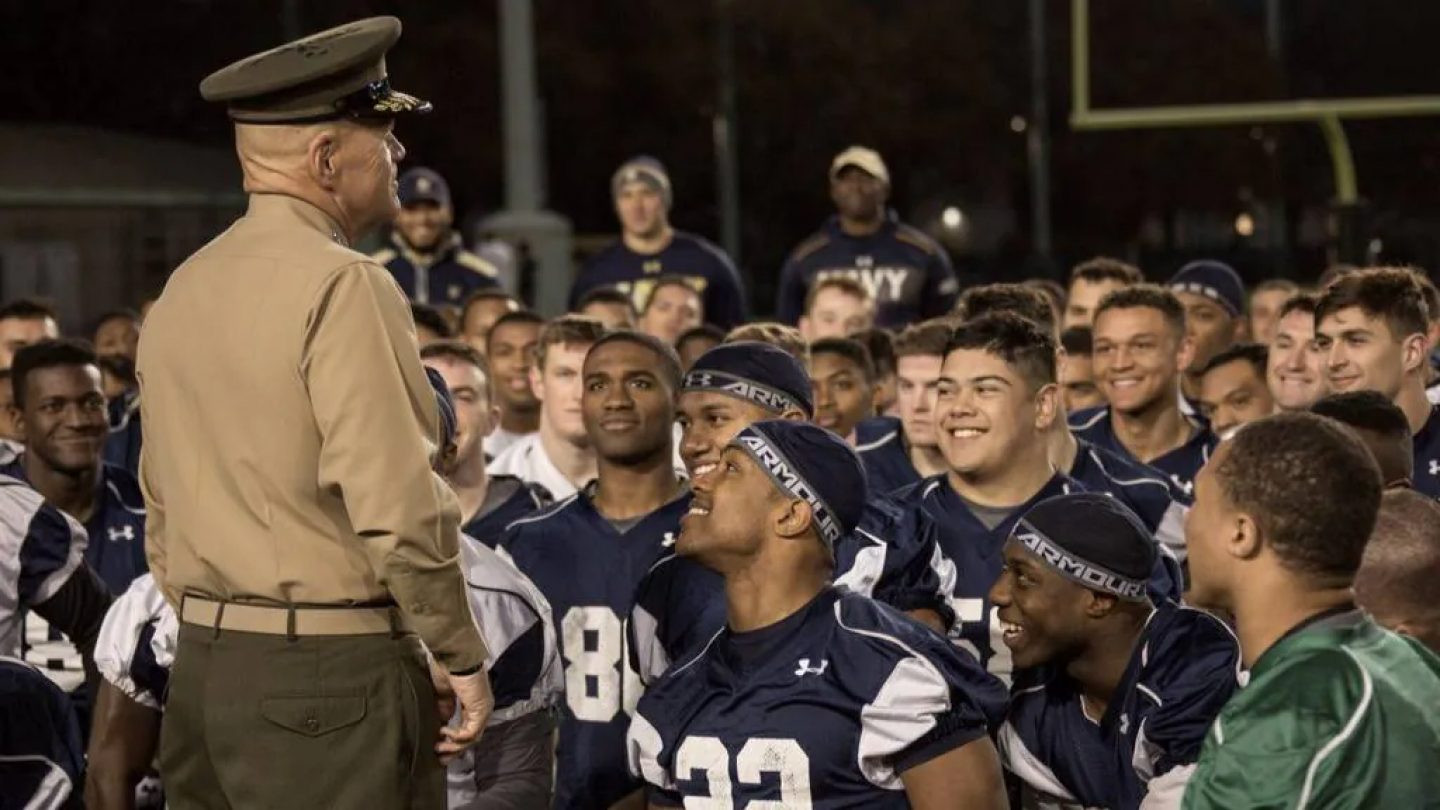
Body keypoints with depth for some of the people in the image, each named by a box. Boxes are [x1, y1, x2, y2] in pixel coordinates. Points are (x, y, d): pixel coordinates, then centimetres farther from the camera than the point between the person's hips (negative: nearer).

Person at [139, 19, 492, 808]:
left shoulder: (181, 291, 11)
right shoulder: (342, 286, -14)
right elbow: (400, 505, -20)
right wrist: (463, 657, -8)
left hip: (203, 665, 8)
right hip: (331, 678, -8)